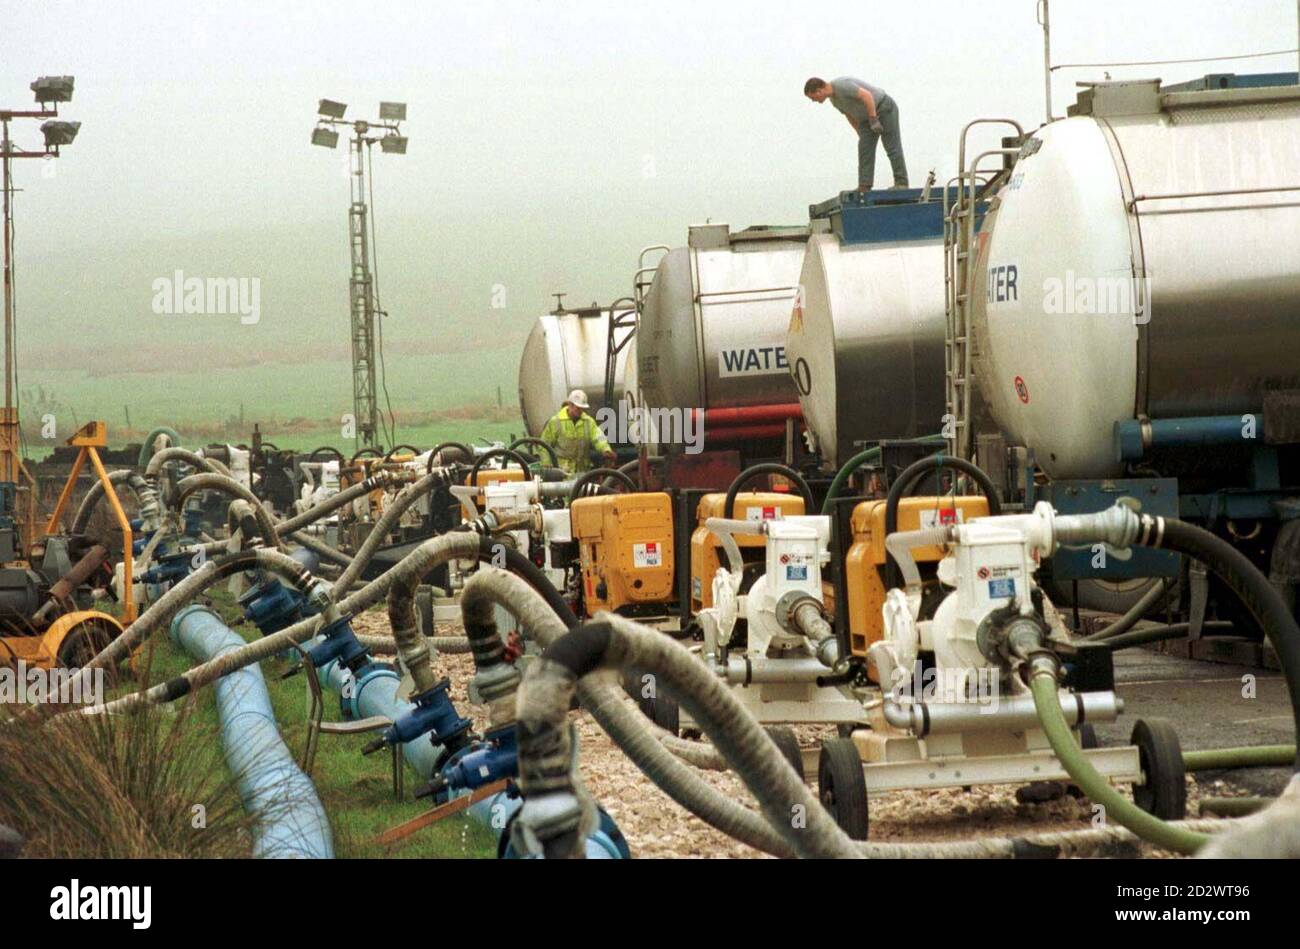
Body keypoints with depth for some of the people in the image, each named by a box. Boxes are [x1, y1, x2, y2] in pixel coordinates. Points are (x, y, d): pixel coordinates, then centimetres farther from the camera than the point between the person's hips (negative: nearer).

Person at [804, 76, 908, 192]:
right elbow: (850, 115, 16)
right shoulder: (833, 98, 4)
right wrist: (862, 136, 16)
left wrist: (874, 120, -29)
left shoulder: (841, 85, -27)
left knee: (893, 148, -8)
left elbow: (867, 96, -31)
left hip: (884, 107, -9)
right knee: (864, 149, -2)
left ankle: (901, 184, -4)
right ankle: (864, 188, -6)